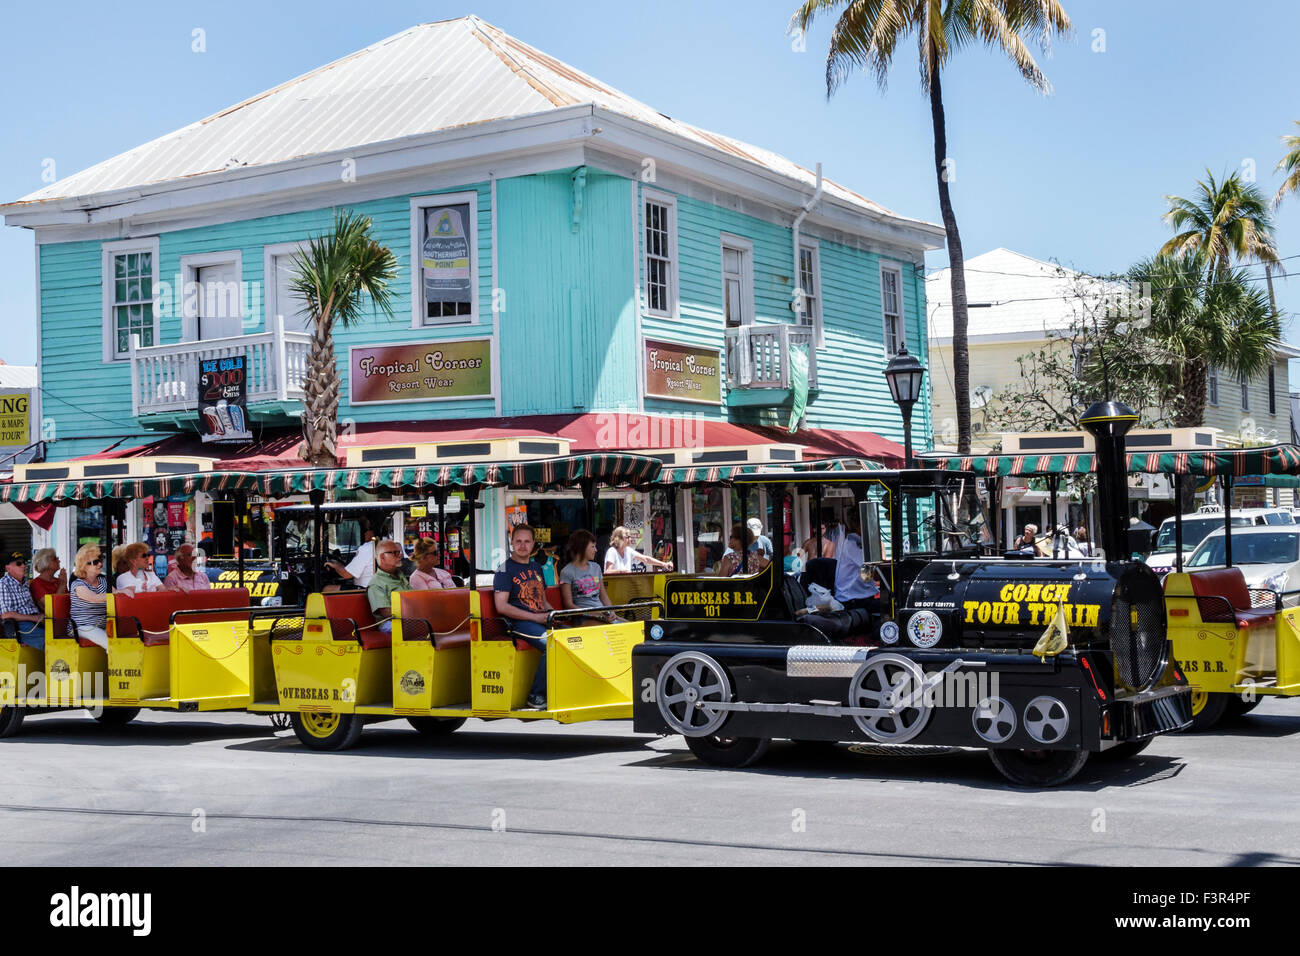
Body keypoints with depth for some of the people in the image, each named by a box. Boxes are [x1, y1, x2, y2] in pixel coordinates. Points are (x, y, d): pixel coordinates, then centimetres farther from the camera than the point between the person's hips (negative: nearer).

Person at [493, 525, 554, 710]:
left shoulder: (536, 568, 22)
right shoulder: (505, 570, 0)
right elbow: (502, 607, -10)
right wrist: (536, 618, -14)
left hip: (541, 620, 7)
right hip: (519, 623, -7)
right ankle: (536, 697, -22)